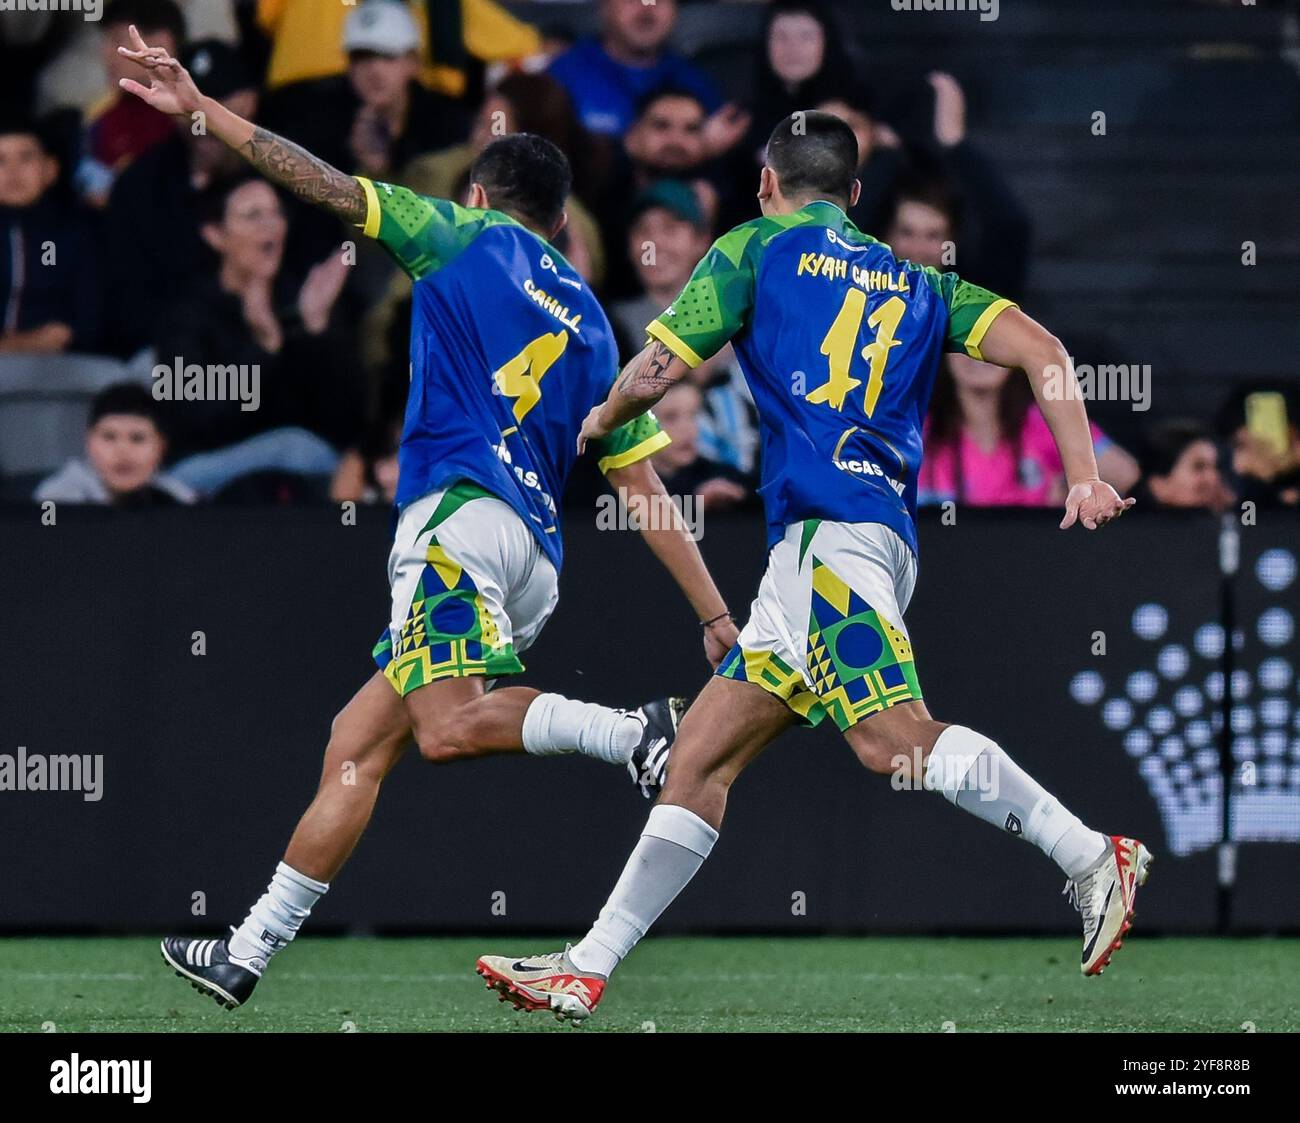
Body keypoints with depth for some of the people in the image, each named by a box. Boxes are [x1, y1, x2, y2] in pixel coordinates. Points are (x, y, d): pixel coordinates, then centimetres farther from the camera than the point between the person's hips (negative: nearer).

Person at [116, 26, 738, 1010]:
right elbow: (648, 494, 19)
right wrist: (719, 620, 19)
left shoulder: (465, 238, 11)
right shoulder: (591, 327, 25)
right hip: (537, 558, 7)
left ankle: (634, 730, -37)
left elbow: (324, 184, 4)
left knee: (450, 727, -25)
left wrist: (200, 108, 9)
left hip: (459, 513, -7)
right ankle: (251, 953, 3)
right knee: (358, 744, 6)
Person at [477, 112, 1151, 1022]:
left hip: (827, 528, -8)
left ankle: (1094, 858, -27)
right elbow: (1041, 351, 9)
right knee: (700, 758, 5)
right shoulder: (917, 280, 24)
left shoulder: (758, 249, 9)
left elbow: (654, 372, 5)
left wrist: (598, 422, 27)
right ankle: (588, 970, 2)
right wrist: (1084, 477, 4)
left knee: (894, 740, -23)